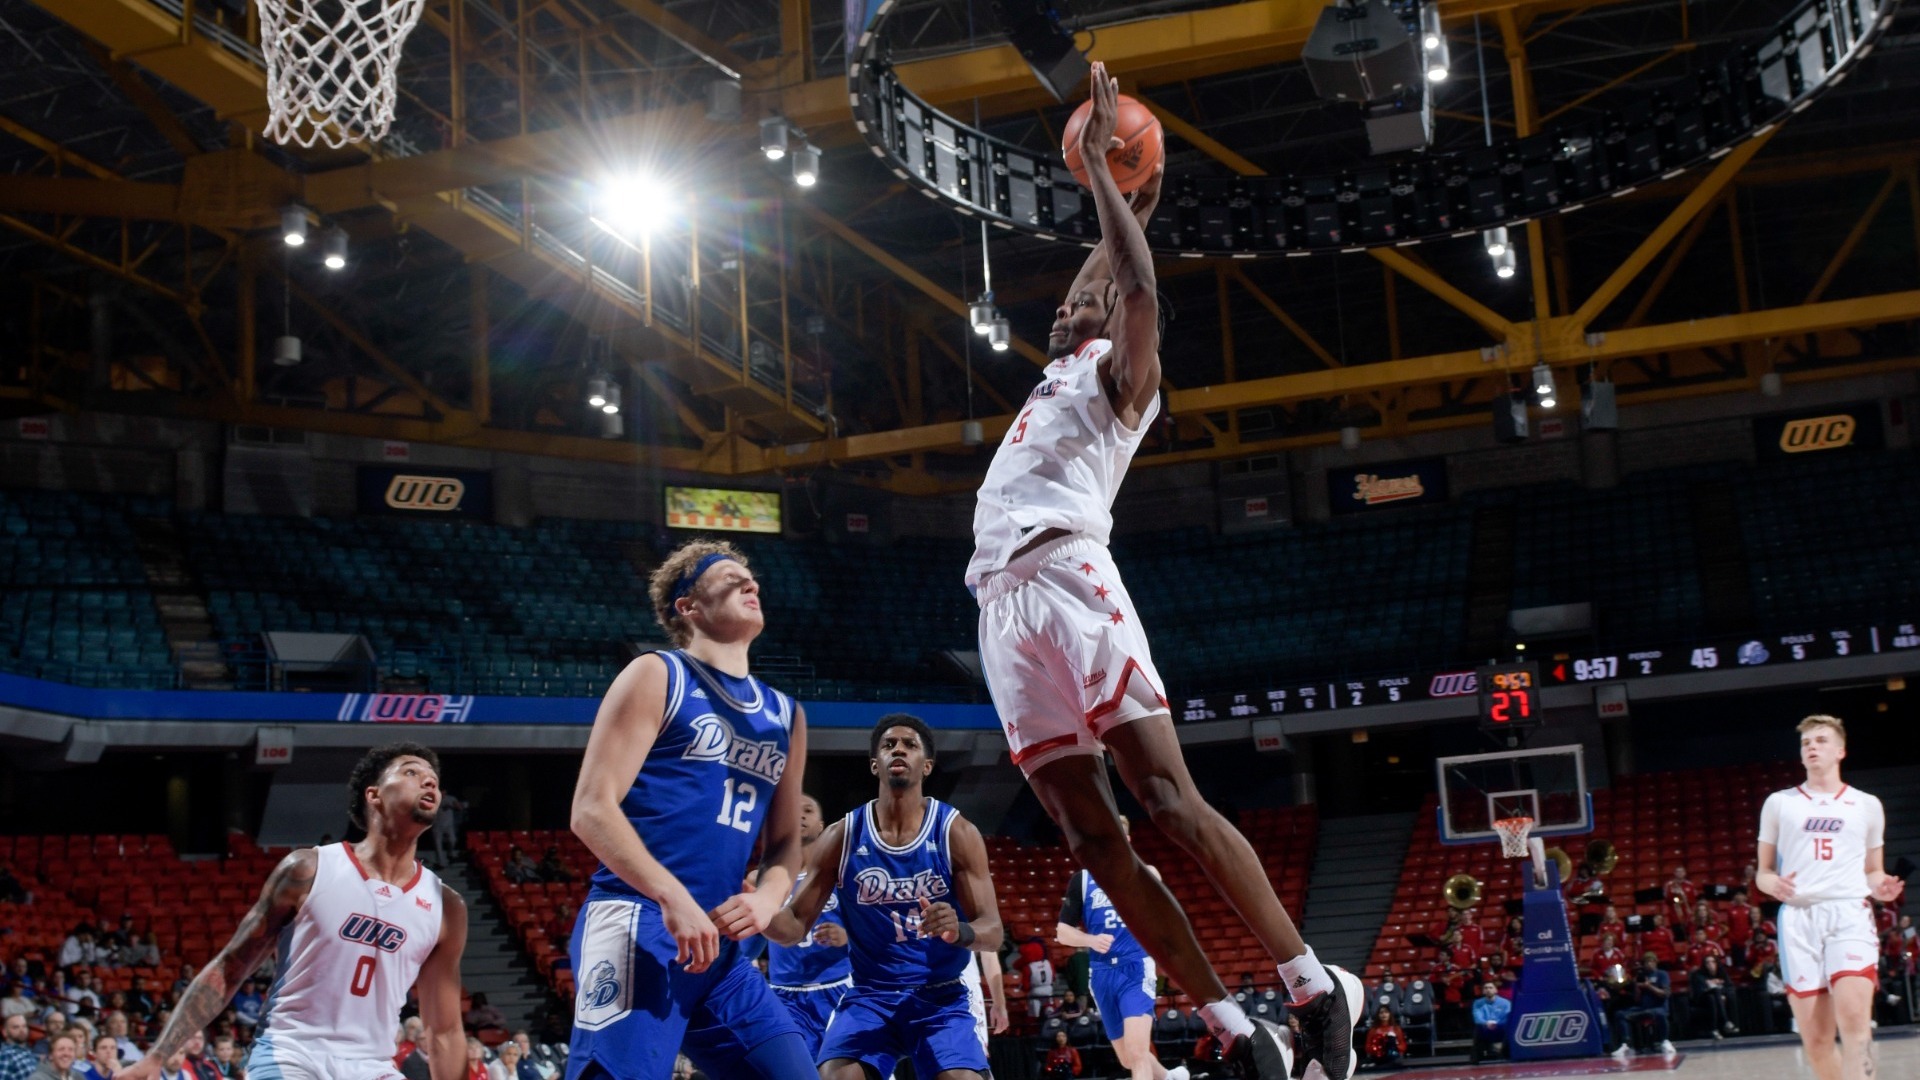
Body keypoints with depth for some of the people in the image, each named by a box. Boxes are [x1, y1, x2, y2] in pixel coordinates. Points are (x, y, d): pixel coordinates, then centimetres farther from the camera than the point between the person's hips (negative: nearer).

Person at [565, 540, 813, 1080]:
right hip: (636, 924, -7)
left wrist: (767, 897, 0)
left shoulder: (785, 716, 21)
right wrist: (672, 897, -19)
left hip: (721, 941, 7)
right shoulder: (655, 677, 2)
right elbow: (592, 809, -7)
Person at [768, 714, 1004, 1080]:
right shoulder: (841, 837, -3)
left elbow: (993, 931, -9)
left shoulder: (957, 832, -7)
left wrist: (959, 932, -34)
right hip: (869, 996, 1)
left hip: (941, 997, -1)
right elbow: (796, 924, -1)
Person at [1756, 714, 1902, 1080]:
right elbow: (1763, 872, 16)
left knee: (1854, 1019, -22)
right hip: (1798, 917, 1)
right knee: (1816, 1042, -1)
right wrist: (1775, 885, -7)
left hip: (1850, 914, -1)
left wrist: (1880, 887, -1)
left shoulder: (1866, 805, 16)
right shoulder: (1779, 803, 15)